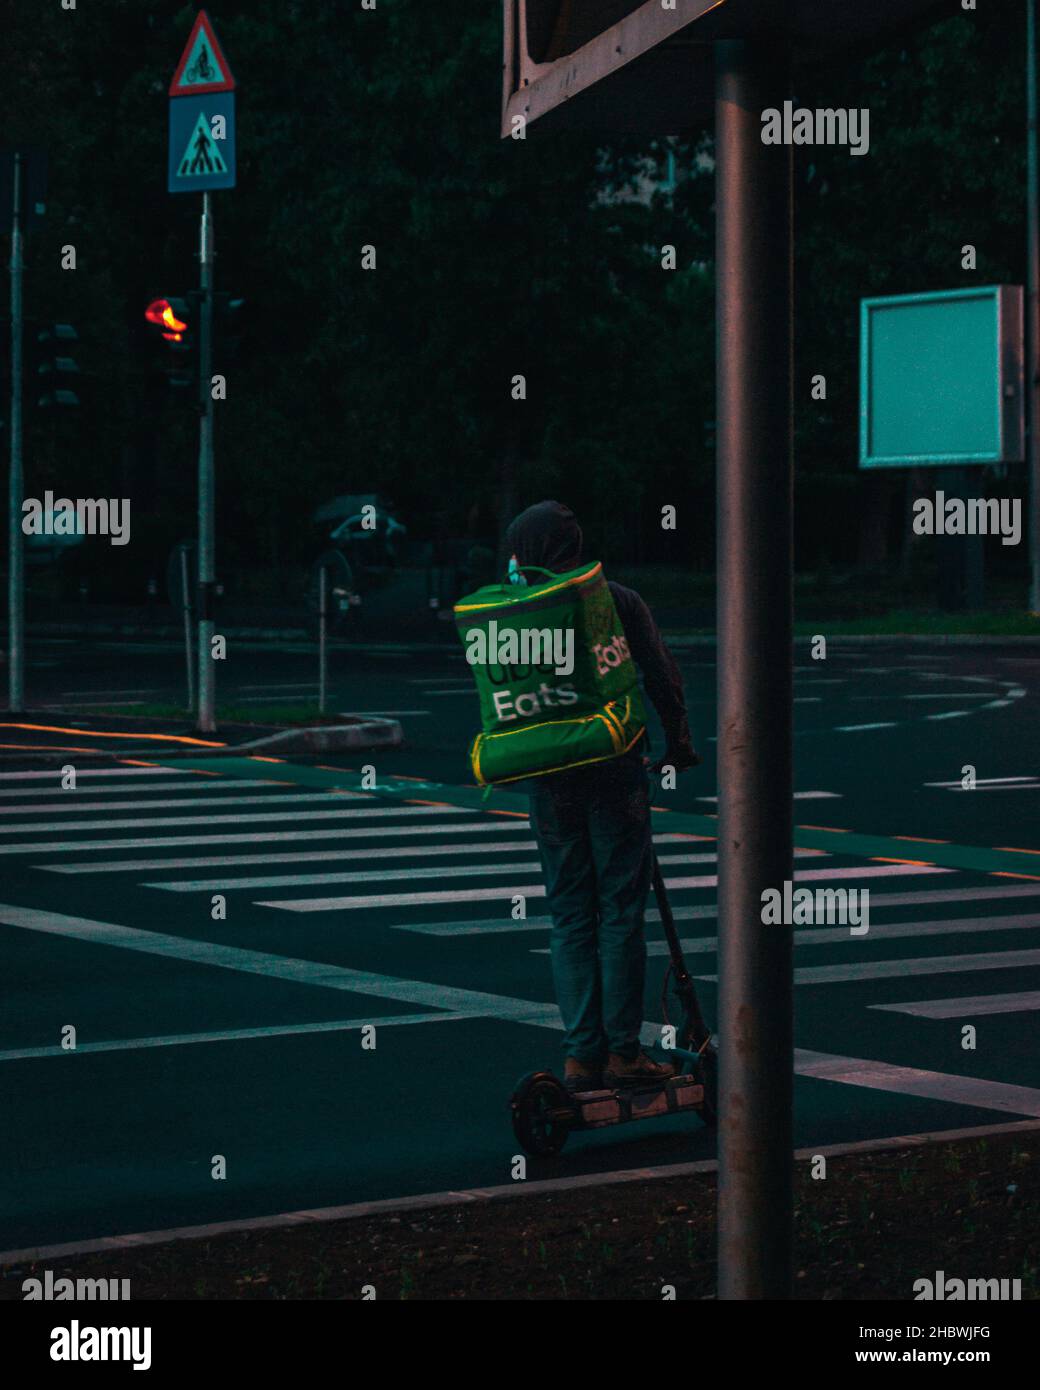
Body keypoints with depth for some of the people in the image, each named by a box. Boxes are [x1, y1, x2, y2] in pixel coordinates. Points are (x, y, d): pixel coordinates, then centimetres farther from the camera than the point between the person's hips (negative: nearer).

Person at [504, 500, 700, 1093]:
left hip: (549, 778, 2)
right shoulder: (619, 602, -2)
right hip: (615, 771, -2)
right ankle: (623, 1052, 0)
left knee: (570, 918, 8)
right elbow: (663, 677, -1)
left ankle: (582, 1055, 4)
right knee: (622, 911, 2)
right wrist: (678, 743, 14)